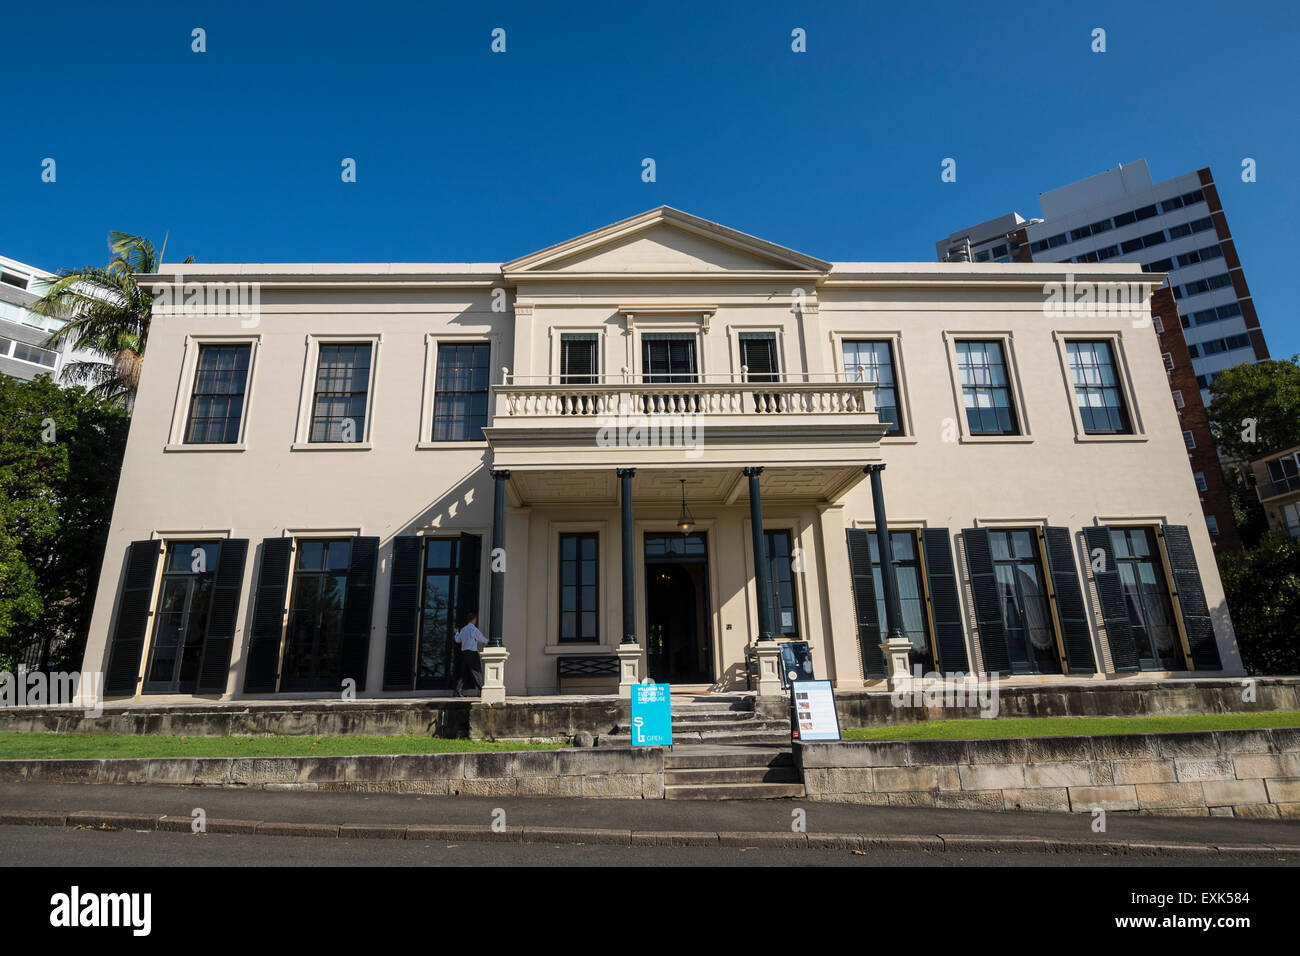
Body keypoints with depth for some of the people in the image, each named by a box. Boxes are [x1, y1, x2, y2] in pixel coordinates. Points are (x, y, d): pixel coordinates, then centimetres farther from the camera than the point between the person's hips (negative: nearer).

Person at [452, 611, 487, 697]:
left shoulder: (463, 629, 10)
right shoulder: (474, 630, -9)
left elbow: (457, 640, 24)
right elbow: (482, 639, -1)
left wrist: (456, 633, 43)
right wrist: (488, 641, 21)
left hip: (464, 653, 6)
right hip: (472, 653, -6)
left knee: (462, 672, 10)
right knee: (476, 673, -3)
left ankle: (459, 691, 8)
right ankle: (482, 690, -2)